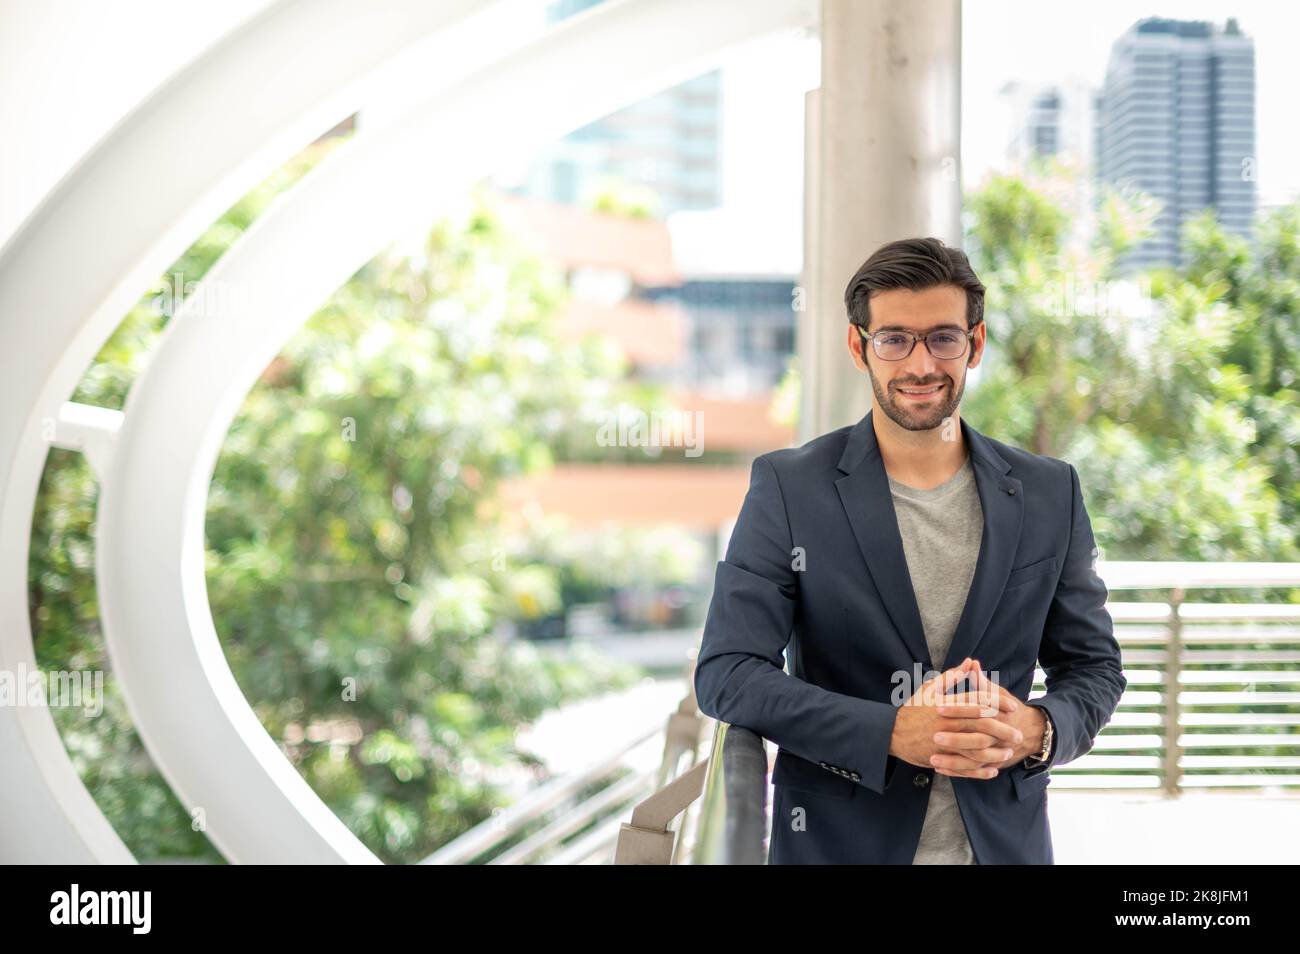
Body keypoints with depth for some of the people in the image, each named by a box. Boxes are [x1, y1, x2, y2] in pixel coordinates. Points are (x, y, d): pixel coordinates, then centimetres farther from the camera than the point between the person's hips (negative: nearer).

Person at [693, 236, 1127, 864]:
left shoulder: (1050, 492, 1)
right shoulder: (787, 487, -7)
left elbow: (1094, 667, 7)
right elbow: (726, 673, -12)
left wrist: (1037, 730, -15)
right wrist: (890, 733, -22)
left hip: (1005, 838, 2)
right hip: (837, 842, -2)